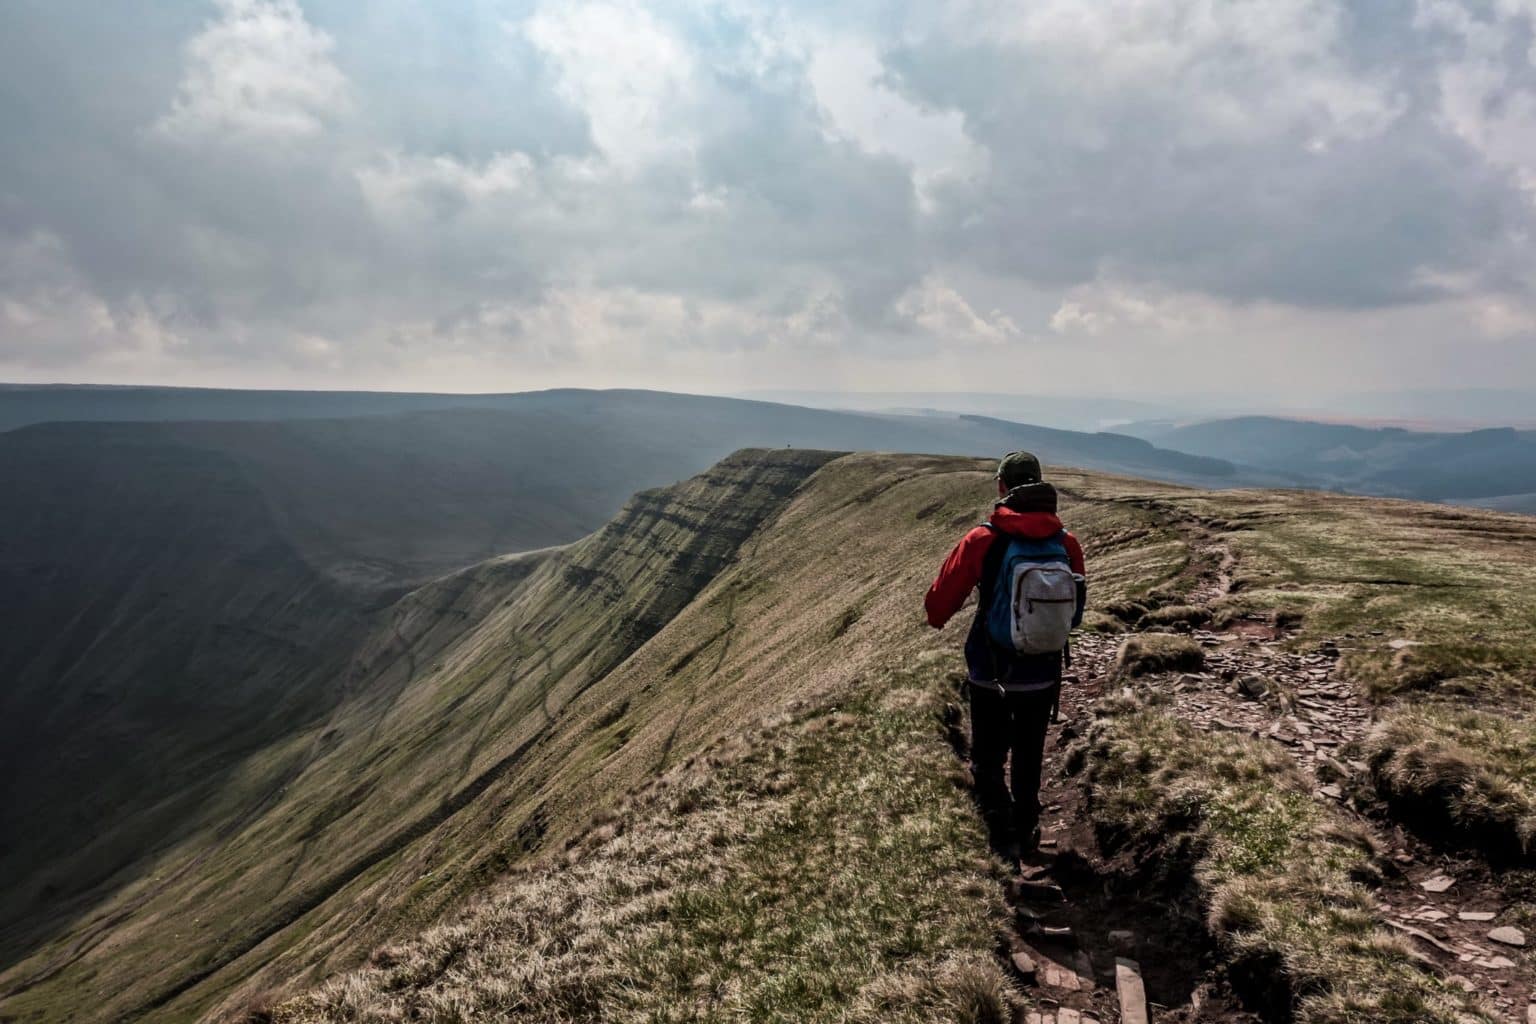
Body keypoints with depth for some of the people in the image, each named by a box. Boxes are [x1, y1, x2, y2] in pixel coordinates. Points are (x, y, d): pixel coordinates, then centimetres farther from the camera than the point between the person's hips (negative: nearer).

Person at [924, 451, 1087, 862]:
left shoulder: (982, 540, -16)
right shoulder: (1066, 542, -6)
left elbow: (941, 600, -8)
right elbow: (1076, 610, 9)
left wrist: (937, 617, 15)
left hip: (991, 674, -3)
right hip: (1044, 674, 4)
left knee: (988, 760, 11)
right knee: (1029, 758, 22)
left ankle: (1005, 838, -2)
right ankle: (1026, 831, 36)